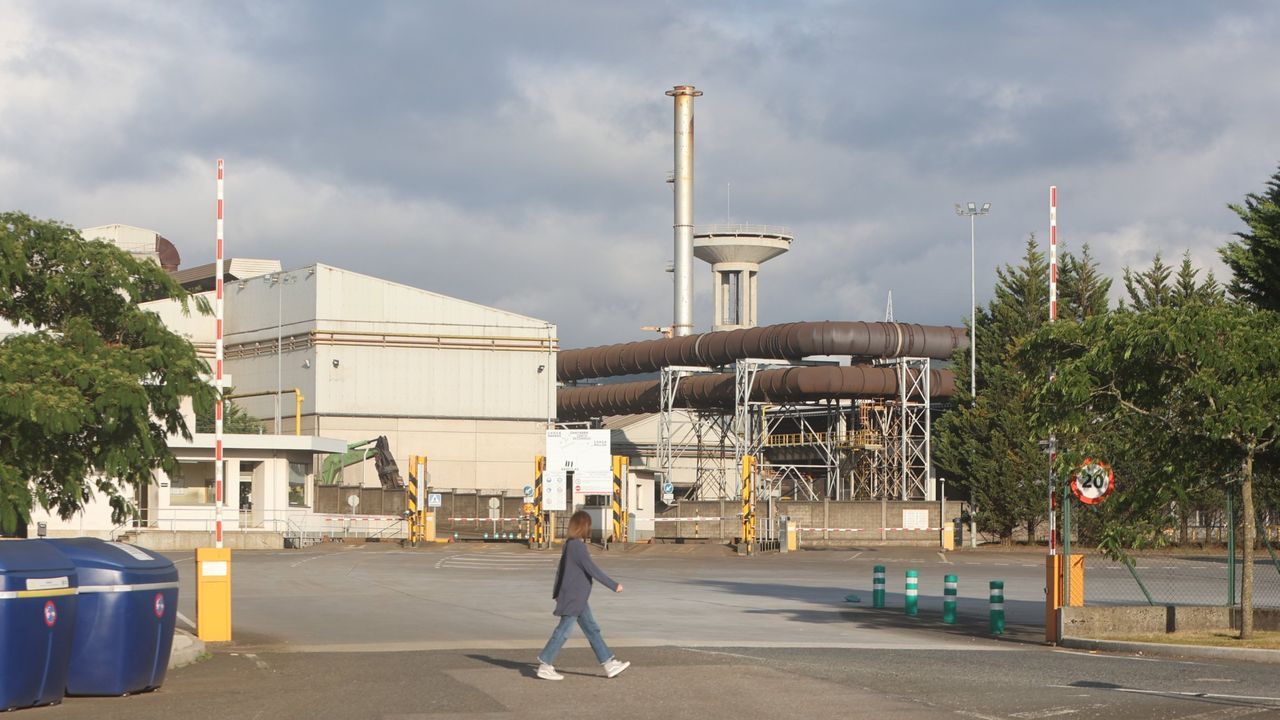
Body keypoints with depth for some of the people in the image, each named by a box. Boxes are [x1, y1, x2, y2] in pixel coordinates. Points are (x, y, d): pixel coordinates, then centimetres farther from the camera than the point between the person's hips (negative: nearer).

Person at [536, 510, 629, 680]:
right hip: (573, 598, -10)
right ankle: (545, 666, 2)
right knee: (563, 631, -4)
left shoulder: (569, 544, 11)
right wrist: (614, 585, -16)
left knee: (592, 629, 10)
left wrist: (557, 593, 24)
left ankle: (609, 664, 12)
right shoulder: (578, 546, -19)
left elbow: (560, 570, 18)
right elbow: (592, 570, -21)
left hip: (577, 599, 10)